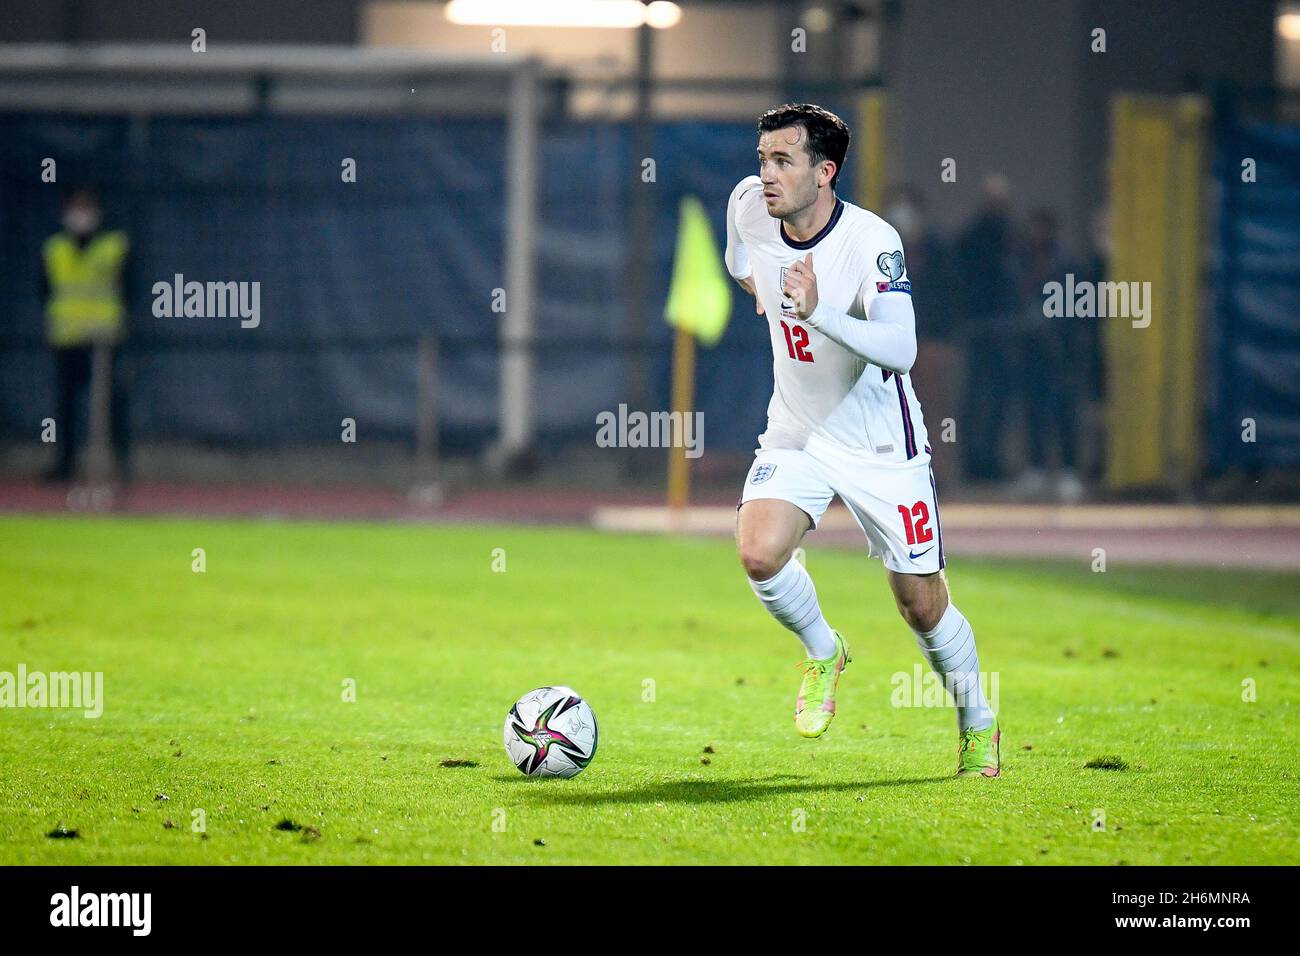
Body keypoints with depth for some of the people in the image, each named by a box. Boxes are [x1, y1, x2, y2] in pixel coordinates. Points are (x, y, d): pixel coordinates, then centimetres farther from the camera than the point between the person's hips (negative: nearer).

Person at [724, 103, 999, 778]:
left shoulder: (872, 241, -25)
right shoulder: (751, 206, -9)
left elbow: (901, 349, -38)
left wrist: (819, 312, -49)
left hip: (881, 445, -4)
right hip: (794, 436, 4)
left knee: (922, 606, 3)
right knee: (758, 552, -24)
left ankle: (978, 727, 30)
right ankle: (822, 654, 7)